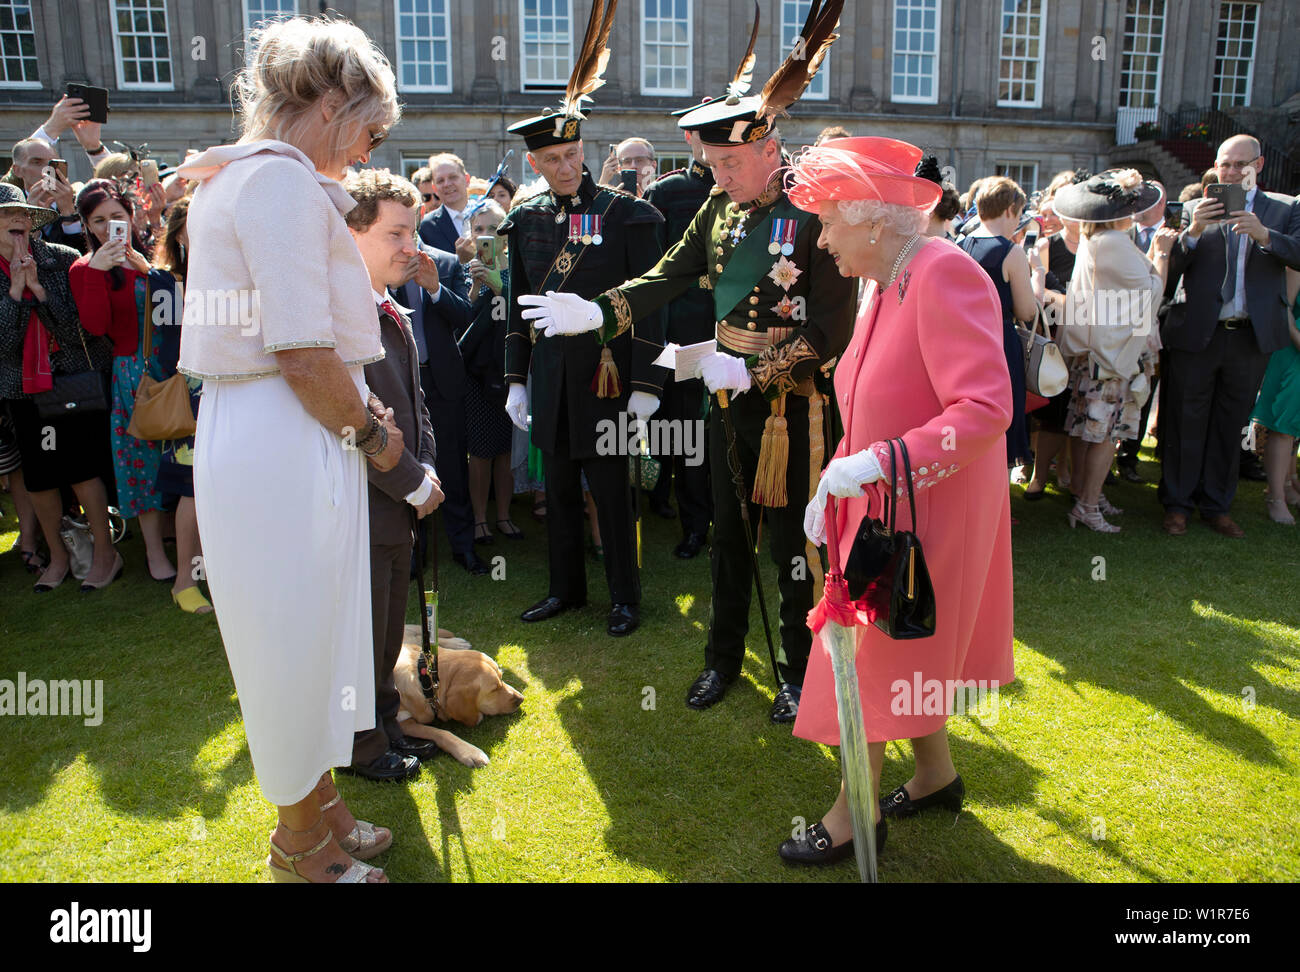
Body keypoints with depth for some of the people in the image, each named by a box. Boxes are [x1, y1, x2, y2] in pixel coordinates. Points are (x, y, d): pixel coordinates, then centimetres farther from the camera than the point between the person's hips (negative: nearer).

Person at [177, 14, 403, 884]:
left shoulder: (236, 177, 17)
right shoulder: (284, 181, -16)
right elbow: (304, 354, -22)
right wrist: (371, 432, -8)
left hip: (248, 432, 10)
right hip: (285, 445, -10)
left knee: (311, 639, 20)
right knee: (297, 641, 6)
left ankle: (318, 805, 39)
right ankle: (302, 845, 27)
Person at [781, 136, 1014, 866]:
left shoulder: (944, 273, -21)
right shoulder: (884, 287, 8)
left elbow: (987, 410, -29)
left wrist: (877, 463, -31)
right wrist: (835, 483, 5)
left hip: (929, 513, -9)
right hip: (886, 505, 9)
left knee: (880, 655, 2)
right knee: (911, 653, 20)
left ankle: (853, 818, 18)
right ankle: (936, 776, 40)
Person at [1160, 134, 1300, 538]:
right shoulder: (1196, 210, 3)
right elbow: (1170, 270, -6)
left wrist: (1264, 235, -25)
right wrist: (1192, 231, -22)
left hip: (1251, 336, 2)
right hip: (1196, 334, -1)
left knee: (1230, 426, 12)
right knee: (1185, 424, 4)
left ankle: (1216, 505, 24)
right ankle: (1177, 504, 17)